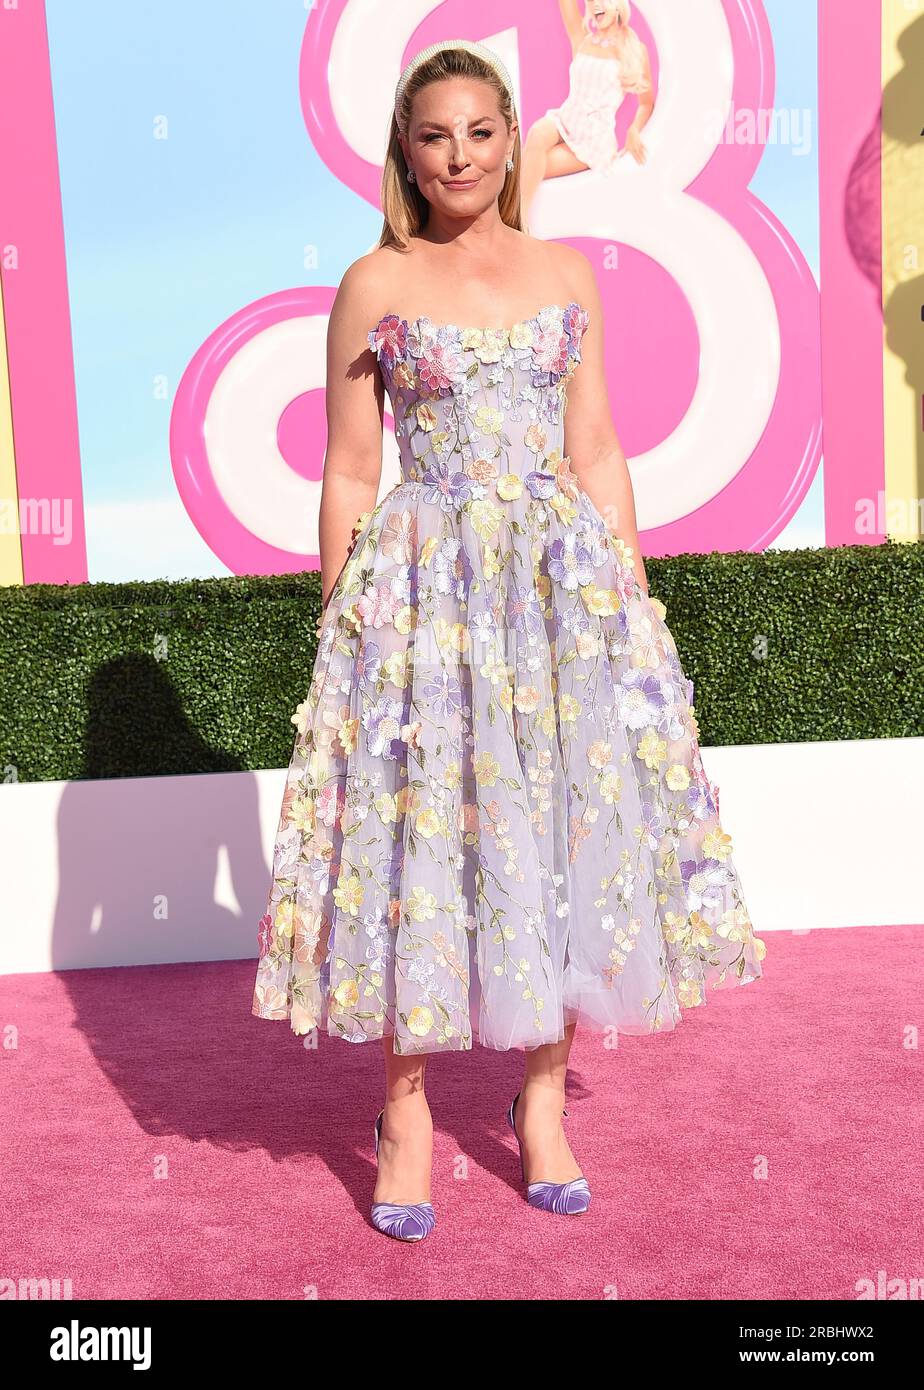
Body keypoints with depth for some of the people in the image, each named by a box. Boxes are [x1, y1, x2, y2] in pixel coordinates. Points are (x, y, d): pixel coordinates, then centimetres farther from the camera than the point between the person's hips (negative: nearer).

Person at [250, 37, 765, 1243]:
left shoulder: (567, 274, 11)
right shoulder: (373, 286, 3)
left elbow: (597, 455, 11)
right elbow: (349, 473, 2)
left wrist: (635, 593, 6)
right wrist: (339, 621, -2)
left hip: (566, 586, 3)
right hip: (424, 590, -3)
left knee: (571, 830, 4)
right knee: (419, 835, -1)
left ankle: (542, 1102, 20)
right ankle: (407, 1112, 15)